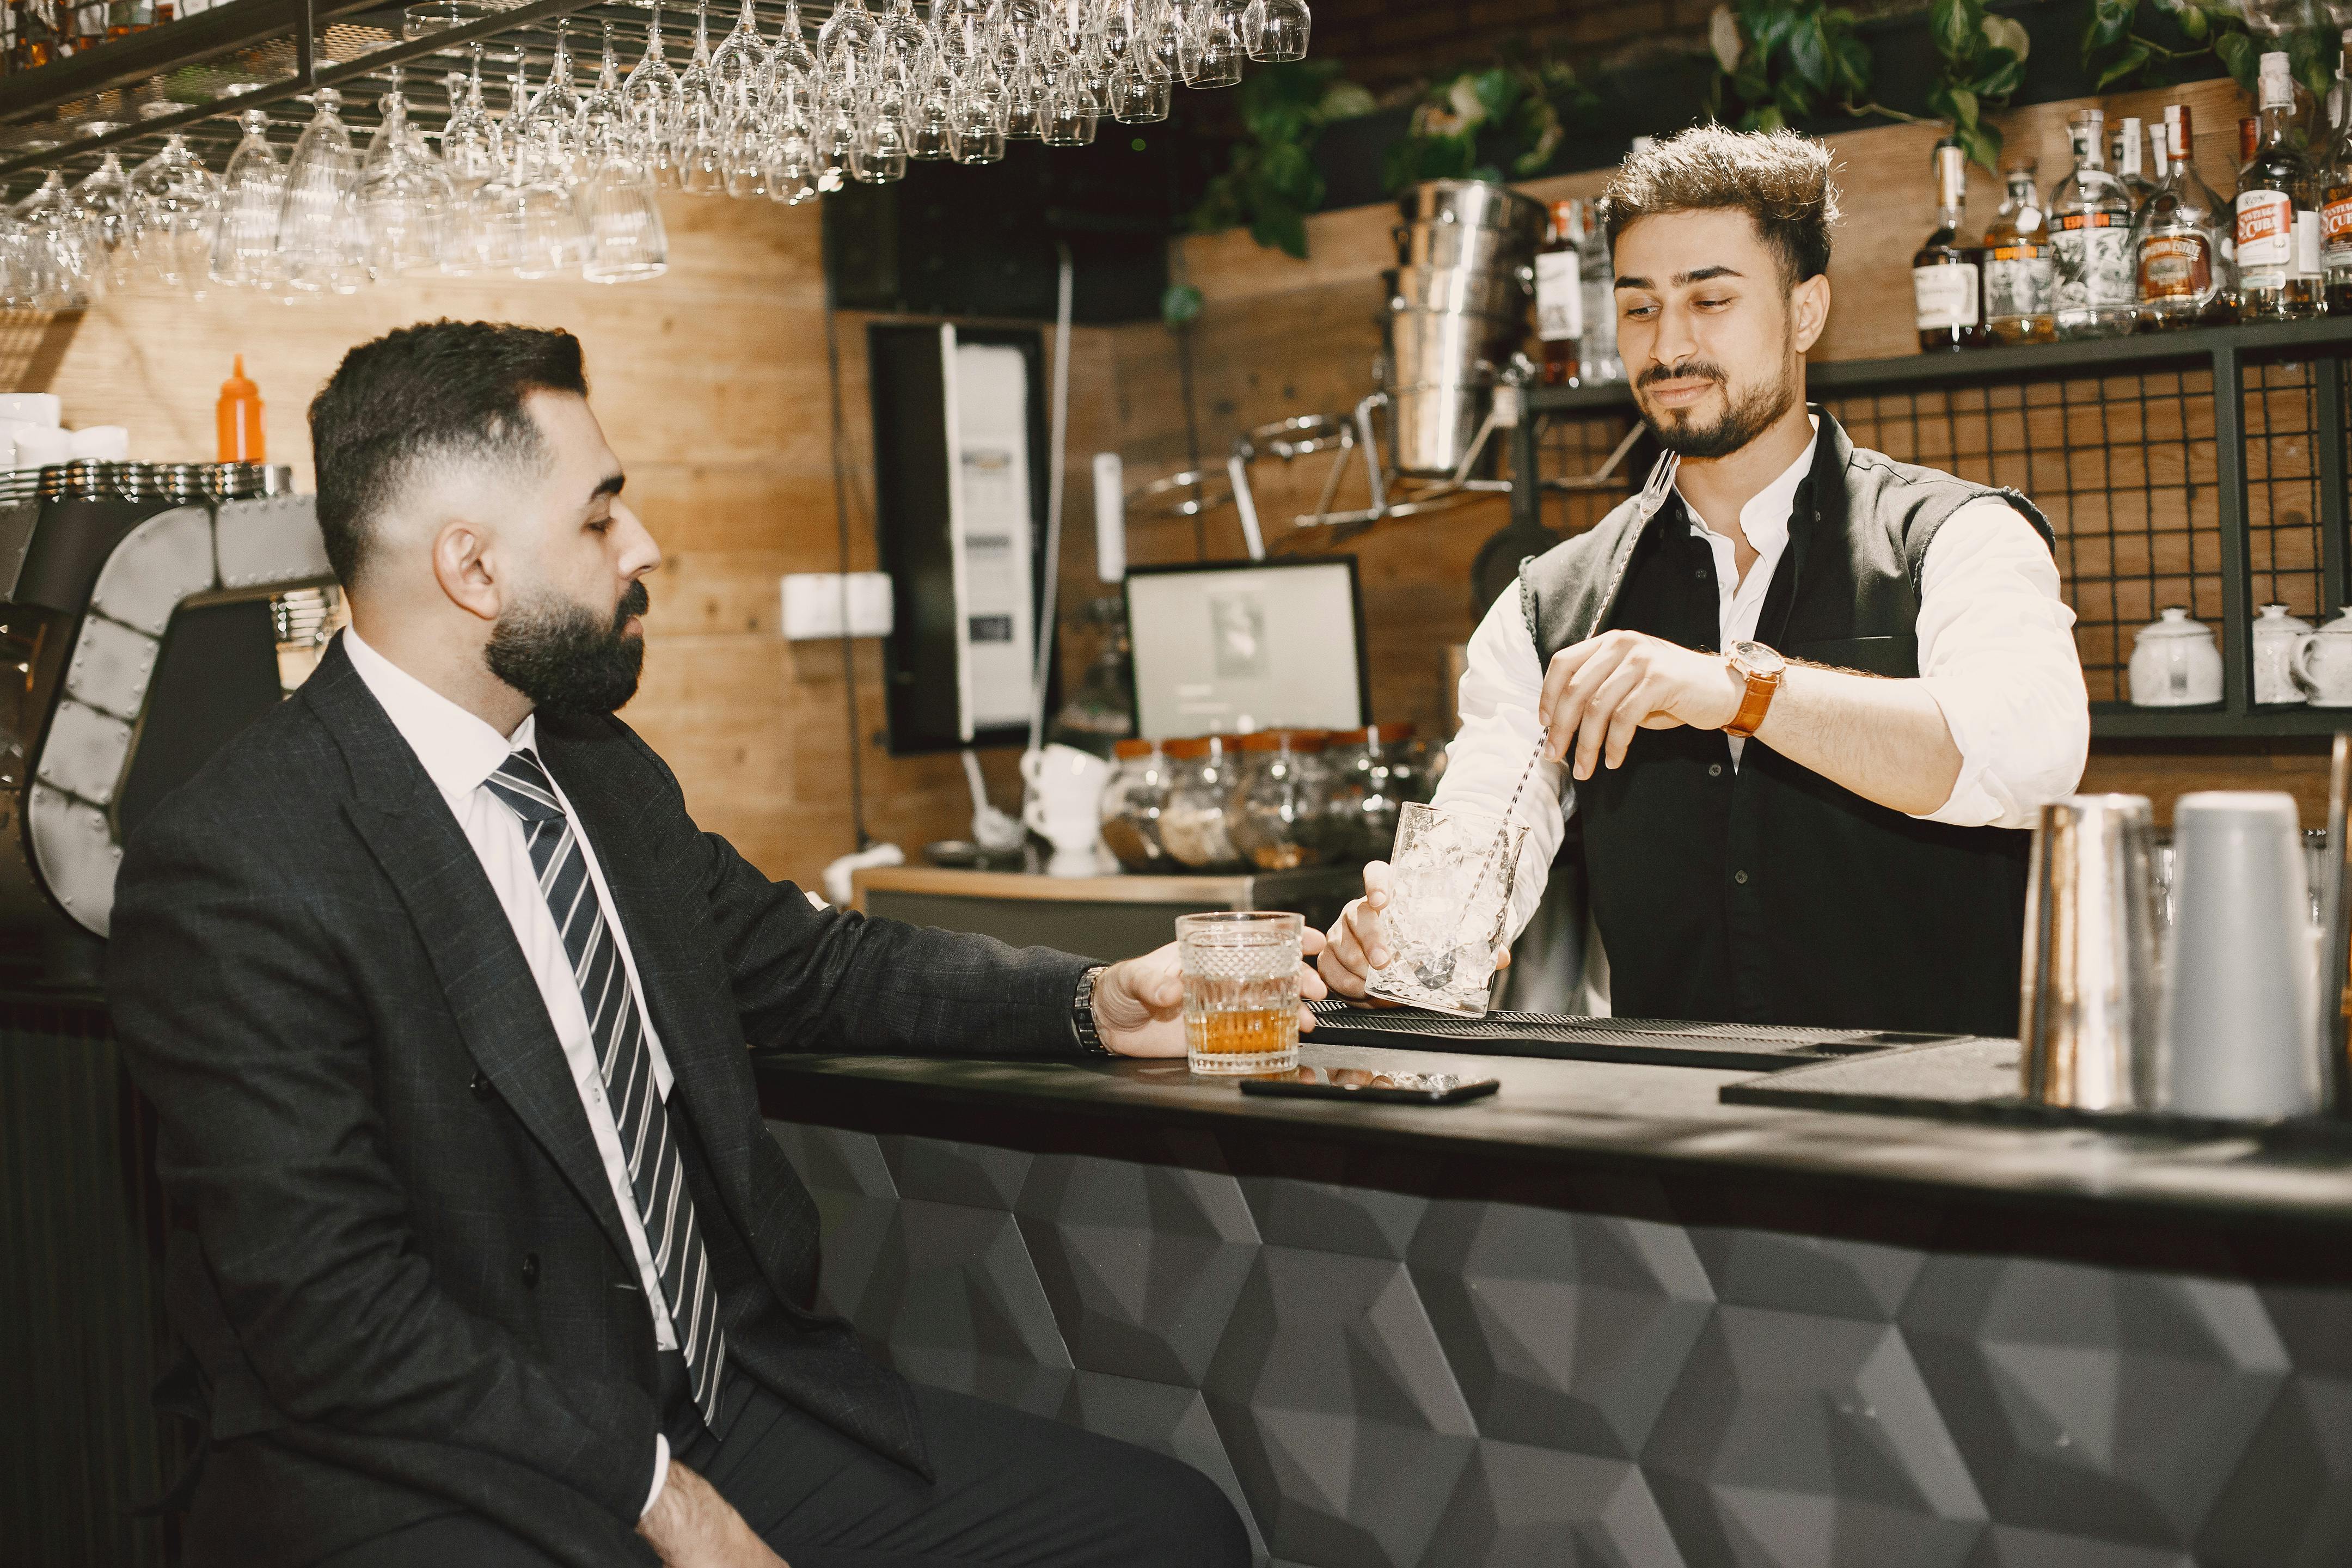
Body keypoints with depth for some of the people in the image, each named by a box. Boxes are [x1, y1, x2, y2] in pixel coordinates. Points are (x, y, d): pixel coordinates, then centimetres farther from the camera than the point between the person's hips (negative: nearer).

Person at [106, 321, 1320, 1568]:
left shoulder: (604, 773, 10)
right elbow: (335, 1313, -17)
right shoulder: (239, 870, -15)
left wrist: (1092, 1004, 12)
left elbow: (806, 965, 25)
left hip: (723, 1408, 8)